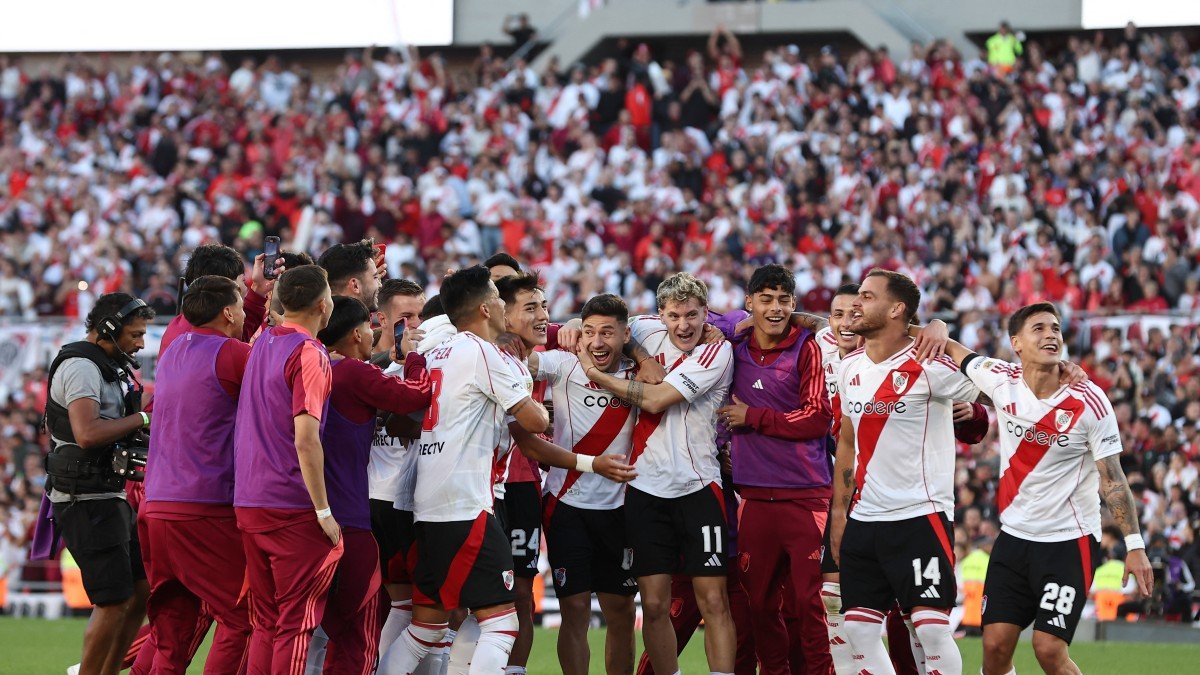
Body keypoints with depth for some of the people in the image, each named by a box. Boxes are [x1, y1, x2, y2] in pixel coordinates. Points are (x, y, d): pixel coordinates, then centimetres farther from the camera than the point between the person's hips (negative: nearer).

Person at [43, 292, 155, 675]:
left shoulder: (111, 366, 18)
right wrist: (143, 419, -19)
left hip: (110, 498, 10)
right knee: (114, 602, -9)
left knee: (141, 590, 13)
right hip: (87, 503, -10)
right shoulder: (80, 367, -15)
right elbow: (87, 434, -27)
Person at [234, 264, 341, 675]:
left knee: (265, 622, 11)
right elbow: (306, 439, -19)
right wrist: (323, 510, -16)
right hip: (293, 508, -7)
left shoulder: (261, 345, 11)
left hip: (247, 503, 8)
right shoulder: (310, 355, -12)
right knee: (296, 623, -4)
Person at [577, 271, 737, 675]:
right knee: (654, 604, 0)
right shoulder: (651, 332, 7)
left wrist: (597, 375, -7)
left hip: (697, 486, -4)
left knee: (713, 600, -7)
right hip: (647, 488, 4)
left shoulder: (717, 353, -7)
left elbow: (657, 400, -15)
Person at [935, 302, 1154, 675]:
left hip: (1070, 541, -4)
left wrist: (1134, 545, -12)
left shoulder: (1089, 402, -12)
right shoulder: (1001, 380, -3)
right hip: (1014, 536, 4)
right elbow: (953, 351, 12)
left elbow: (1112, 479, -8)